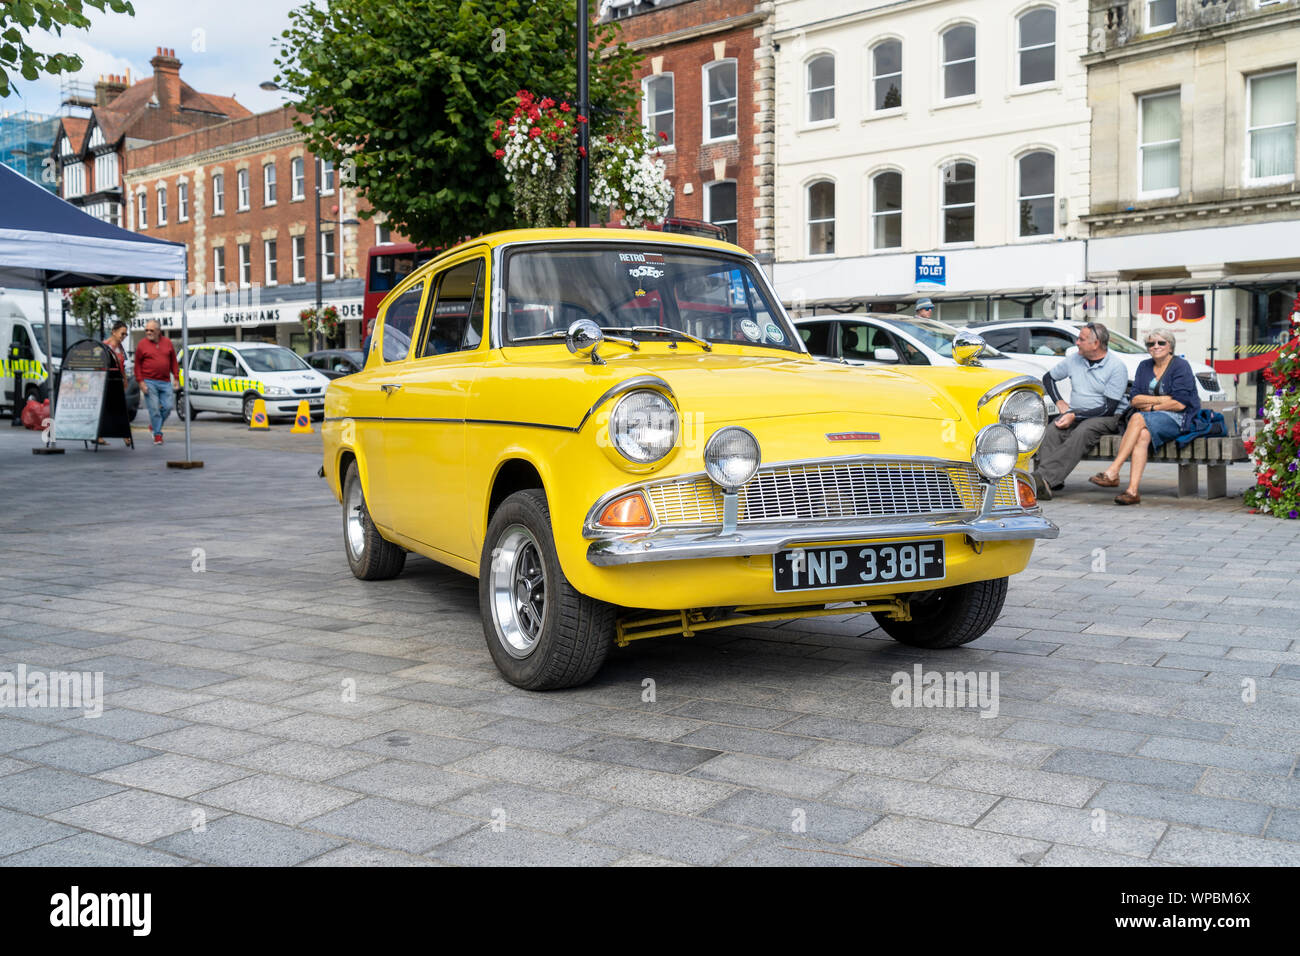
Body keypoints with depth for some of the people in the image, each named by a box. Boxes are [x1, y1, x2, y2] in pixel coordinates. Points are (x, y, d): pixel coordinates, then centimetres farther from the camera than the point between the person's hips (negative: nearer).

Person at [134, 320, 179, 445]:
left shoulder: (167, 342, 8)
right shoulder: (142, 344, 1)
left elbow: (173, 361, 13)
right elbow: (137, 364, 2)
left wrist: (176, 378, 7)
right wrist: (140, 382, -6)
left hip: (165, 382, 3)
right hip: (149, 382, -3)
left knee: (168, 407, 0)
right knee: (154, 409, -5)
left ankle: (154, 425, 24)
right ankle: (157, 434, 3)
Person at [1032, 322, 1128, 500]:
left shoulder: (1117, 367, -7)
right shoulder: (1074, 360, 10)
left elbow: (1109, 408, -13)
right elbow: (1048, 378, 26)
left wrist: (1074, 416, -19)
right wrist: (1060, 403, 10)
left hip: (1106, 418, -5)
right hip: (1075, 414, 5)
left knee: (1081, 433, -38)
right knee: (1051, 432, -28)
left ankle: (1042, 476, -52)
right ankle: (1050, 482, -43)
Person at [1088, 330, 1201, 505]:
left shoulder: (1180, 366, -1)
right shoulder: (1144, 367, 16)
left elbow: (1180, 403, -10)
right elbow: (1135, 400, 6)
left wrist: (1152, 406, -6)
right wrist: (1163, 399, -7)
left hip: (1176, 419, -4)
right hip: (1149, 418, 4)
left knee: (1138, 418, -33)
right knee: (1142, 435, -32)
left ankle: (1113, 471, -40)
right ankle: (1132, 490, -46)